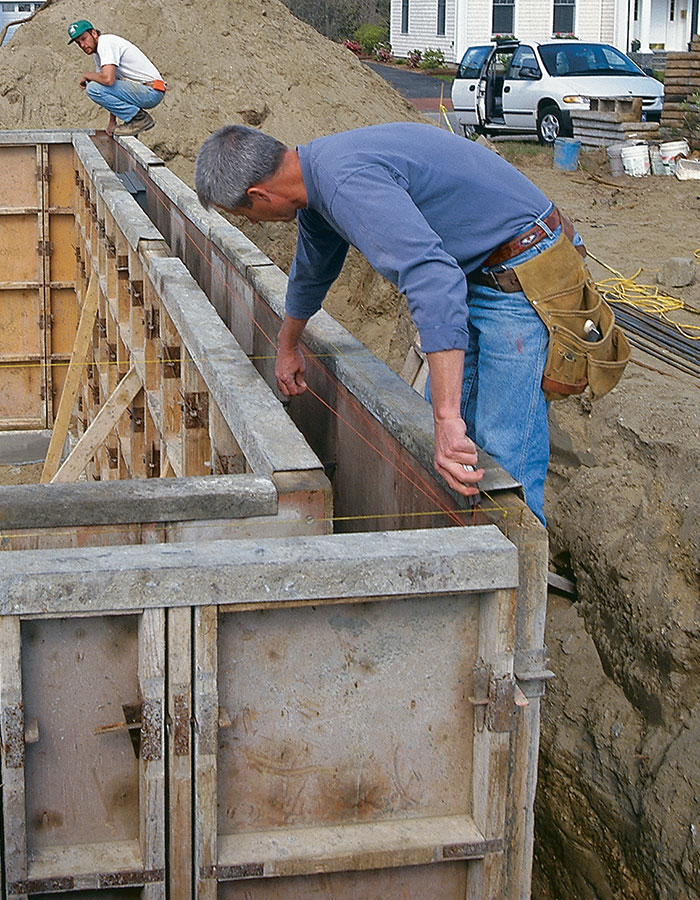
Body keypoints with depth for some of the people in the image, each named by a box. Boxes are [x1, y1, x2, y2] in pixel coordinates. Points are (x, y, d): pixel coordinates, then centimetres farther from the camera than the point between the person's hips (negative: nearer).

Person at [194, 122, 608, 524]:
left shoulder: (348, 182, -29)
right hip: (473, 273, 10)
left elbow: (433, 281, -41)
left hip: (523, 278, -10)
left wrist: (448, 417, -45)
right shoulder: (318, 175, 6)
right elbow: (312, 271, 28)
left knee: (503, 453, -11)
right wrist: (288, 346, 45)